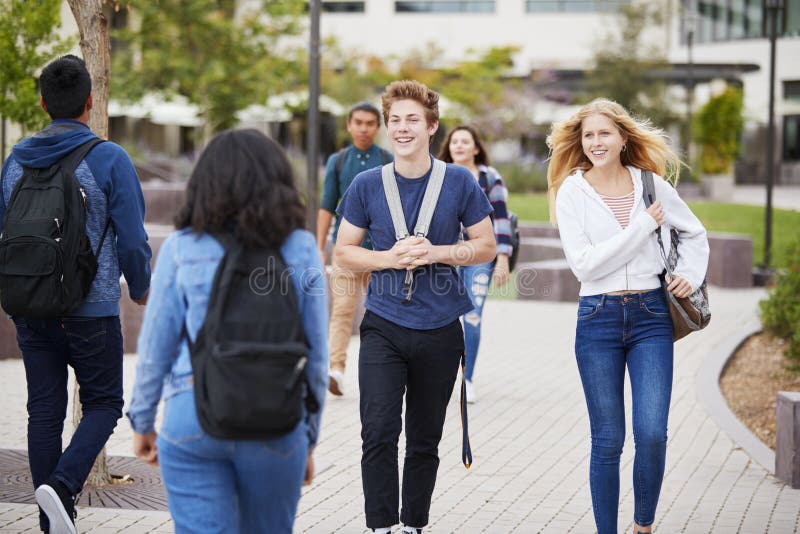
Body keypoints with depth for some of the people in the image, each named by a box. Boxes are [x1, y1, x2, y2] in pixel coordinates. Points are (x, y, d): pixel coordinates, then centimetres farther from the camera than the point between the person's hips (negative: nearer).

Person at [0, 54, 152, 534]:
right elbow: (132, 238, -10)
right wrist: (141, 289, 9)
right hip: (91, 310, -4)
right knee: (104, 404, 8)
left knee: (45, 412, 9)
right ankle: (62, 485, -15)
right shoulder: (109, 159, -10)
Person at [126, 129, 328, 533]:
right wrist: (309, 437, 13)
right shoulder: (301, 249, 1)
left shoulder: (182, 248, -1)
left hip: (193, 416, -1)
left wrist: (142, 423, 14)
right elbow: (316, 352, 3)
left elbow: (155, 344, 1)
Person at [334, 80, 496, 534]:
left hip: (439, 331, 0)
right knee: (378, 433, -12)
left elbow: (487, 247, 4)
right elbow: (344, 252, 6)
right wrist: (391, 258, -12)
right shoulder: (367, 185, 1)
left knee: (425, 441, 11)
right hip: (383, 328, 0)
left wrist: (436, 252, -13)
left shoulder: (460, 182, -1)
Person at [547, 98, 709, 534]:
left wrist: (691, 273, 3)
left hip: (652, 316, 1)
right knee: (607, 441, 3)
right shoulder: (572, 192, -2)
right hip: (598, 318, -1)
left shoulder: (651, 184, 5)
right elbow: (583, 263, -13)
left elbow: (694, 233, 21)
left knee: (651, 433, -9)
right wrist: (643, 226, -12)